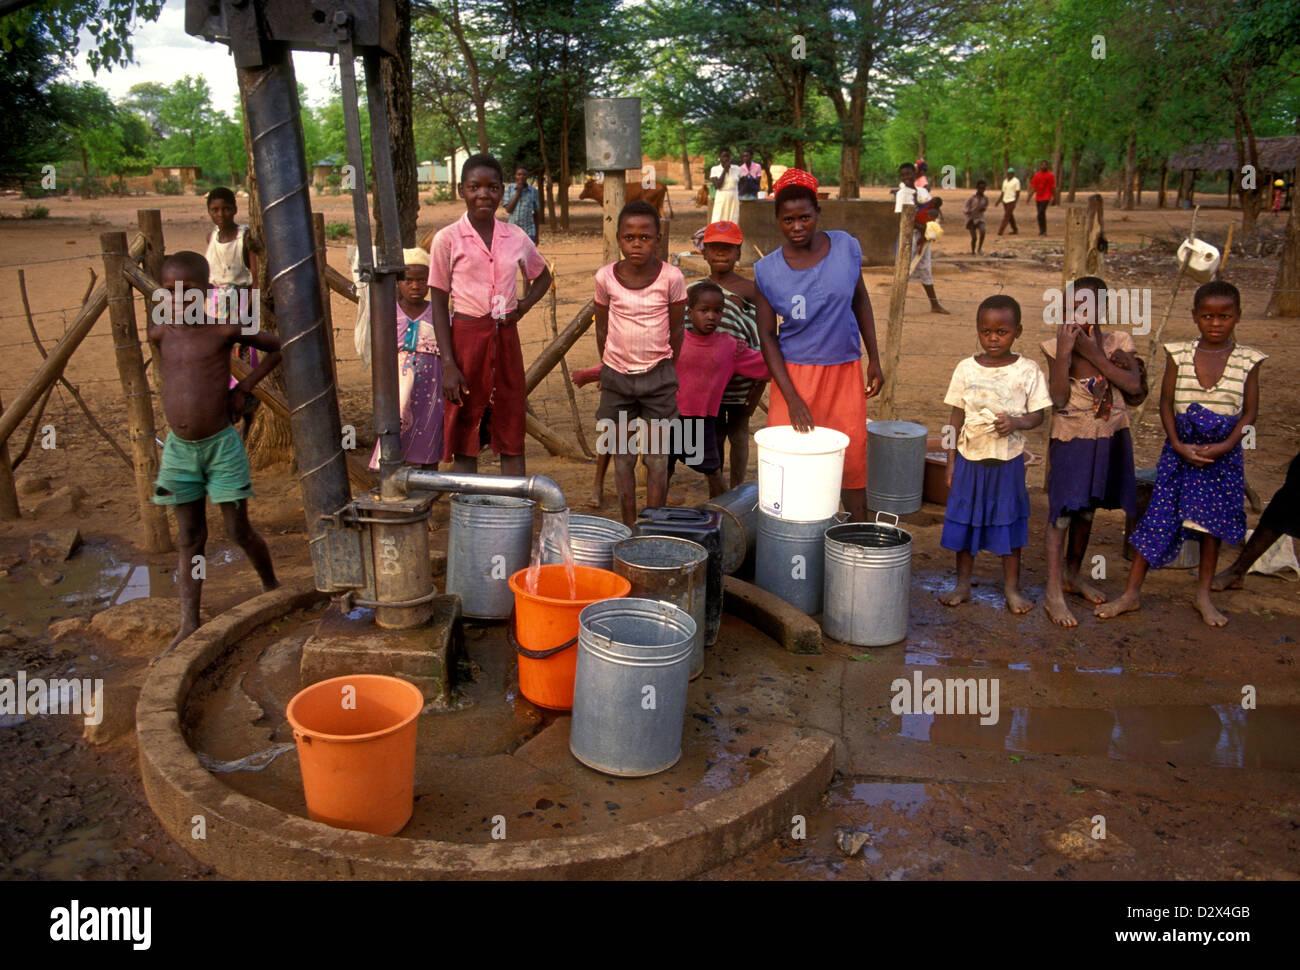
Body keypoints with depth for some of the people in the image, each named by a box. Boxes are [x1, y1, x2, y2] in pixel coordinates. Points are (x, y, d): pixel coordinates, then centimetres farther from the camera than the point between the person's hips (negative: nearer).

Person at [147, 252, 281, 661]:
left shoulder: (224, 331, -9)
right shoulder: (160, 334, 0)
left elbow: (276, 347, 5)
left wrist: (243, 387, 0)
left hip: (221, 444, -3)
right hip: (178, 447, 3)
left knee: (239, 531, 3)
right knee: (189, 539, 7)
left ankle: (273, 589, 29)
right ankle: (188, 626, 9)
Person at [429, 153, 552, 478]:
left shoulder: (516, 237, 5)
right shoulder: (448, 239, -5)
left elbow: (542, 276, 24)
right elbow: (439, 304, -5)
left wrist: (525, 303, 3)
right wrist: (448, 364, -11)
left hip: (506, 338, 4)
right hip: (466, 338, -3)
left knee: (512, 437, 9)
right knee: (463, 438, 3)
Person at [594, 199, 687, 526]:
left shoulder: (671, 277, -8)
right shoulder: (605, 277, -5)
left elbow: (677, 329, 3)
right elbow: (602, 328, 7)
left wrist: (667, 370, 7)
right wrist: (608, 368, 11)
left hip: (658, 376, -1)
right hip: (616, 376, 1)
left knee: (657, 459, 4)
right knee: (622, 458, 8)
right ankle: (629, 527, 19)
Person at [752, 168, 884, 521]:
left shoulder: (846, 247, -3)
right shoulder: (767, 270, -7)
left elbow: (860, 300, 11)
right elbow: (767, 335, -4)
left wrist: (874, 359, 10)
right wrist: (791, 398, -11)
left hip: (844, 371, 1)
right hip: (794, 372, -1)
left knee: (852, 458, 6)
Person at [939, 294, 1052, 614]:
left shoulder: (1027, 370, -5)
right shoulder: (967, 369, -1)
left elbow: (1037, 415, -2)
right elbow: (957, 416, 3)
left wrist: (1016, 422, -24)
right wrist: (951, 461, 2)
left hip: (1008, 460, -1)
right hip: (971, 458, 1)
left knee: (1009, 522, 8)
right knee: (965, 522, 8)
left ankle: (1012, 587, 22)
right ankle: (963, 585, 23)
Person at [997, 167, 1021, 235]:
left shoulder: (1016, 181, -7)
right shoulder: (1005, 181, 11)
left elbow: (1018, 192, -10)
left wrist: (1015, 202, -17)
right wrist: (999, 200, 9)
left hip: (1011, 201, -7)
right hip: (1005, 201, 7)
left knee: (1006, 216, -11)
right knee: (1010, 216, 10)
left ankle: (1001, 231, -15)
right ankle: (1015, 230, 19)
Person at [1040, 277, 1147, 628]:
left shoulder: (1118, 342, -1)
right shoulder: (1058, 345, -10)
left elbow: (1134, 385, -16)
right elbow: (1059, 398, -19)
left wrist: (1095, 353, -19)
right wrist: (1065, 352, -26)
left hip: (1110, 437, 4)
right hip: (1071, 437, -4)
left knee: (1086, 509, 16)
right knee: (1062, 510, -7)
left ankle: (1072, 575, 32)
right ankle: (1053, 592, -5)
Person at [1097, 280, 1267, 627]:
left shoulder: (1248, 360, -1)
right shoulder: (1179, 354, -1)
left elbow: (1250, 411, 0)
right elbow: (1166, 403, 0)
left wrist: (1226, 445, -14)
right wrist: (1178, 445, -11)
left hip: (1223, 452, 1)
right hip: (1180, 448, 0)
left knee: (1214, 520, 7)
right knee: (1158, 517, -1)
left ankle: (1203, 594, 23)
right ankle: (1131, 594, 5)